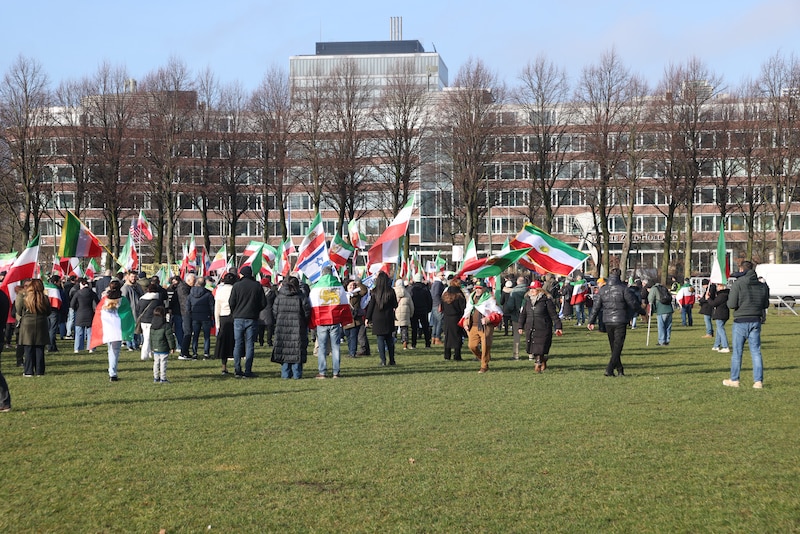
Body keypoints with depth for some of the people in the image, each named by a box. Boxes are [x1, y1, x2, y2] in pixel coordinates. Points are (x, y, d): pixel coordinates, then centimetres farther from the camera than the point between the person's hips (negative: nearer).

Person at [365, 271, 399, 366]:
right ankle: (392, 360, 12)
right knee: (389, 340, 11)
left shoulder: (374, 292, -6)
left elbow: (370, 306, -3)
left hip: (377, 319, -1)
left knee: (380, 339, 3)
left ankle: (383, 360, -2)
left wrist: (367, 318, 3)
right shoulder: (391, 292, -4)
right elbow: (395, 305, 2)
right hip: (388, 319, 1)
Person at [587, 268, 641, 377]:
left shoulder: (602, 290, 3)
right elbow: (633, 303, -5)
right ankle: (609, 369, -13)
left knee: (613, 346, 15)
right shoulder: (623, 289, -10)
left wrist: (591, 321, 10)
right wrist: (641, 310, 16)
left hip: (608, 322, 4)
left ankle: (620, 369, 19)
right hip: (620, 321, -4)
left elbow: (596, 307, 4)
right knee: (618, 346, -2)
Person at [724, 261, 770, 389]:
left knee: (737, 352, 6)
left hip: (740, 322, -4)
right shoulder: (762, 285, 5)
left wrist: (729, 300, 6)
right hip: (756, 321, 4)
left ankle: (734, 380, 13)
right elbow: (766, 304, 11)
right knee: (756, 351, 7)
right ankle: (758, 381, 3)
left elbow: (731, 304, -15)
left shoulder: (738, 283, -11)